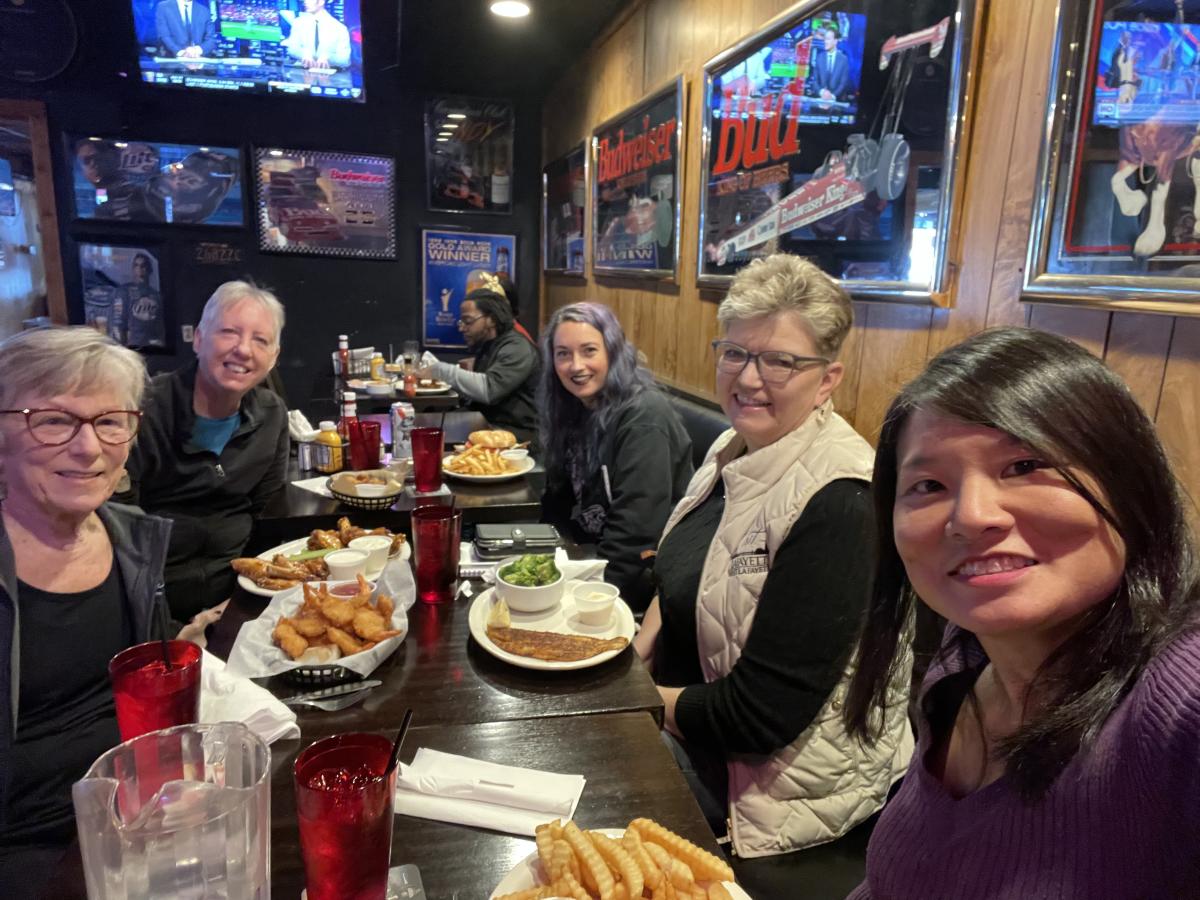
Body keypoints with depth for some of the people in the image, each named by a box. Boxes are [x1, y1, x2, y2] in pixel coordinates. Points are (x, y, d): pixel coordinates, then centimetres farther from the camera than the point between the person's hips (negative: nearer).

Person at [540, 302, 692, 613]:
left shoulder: (643, 418, -22)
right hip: (591, 552, 7)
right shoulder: (576, 408, 3)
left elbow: (635, 532, -27)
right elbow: (560, 502, 9)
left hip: (642, 574, -7)